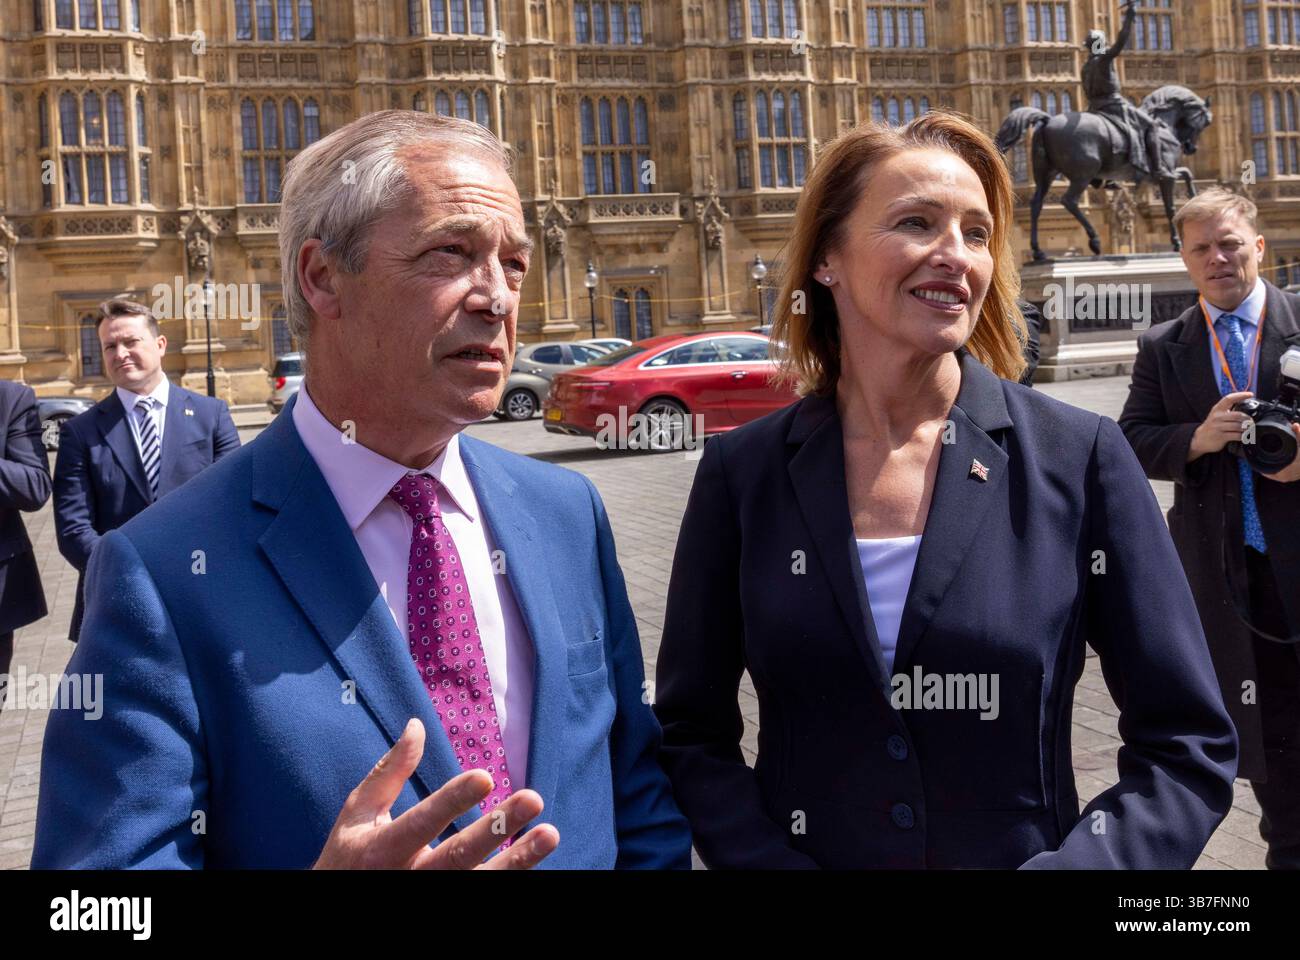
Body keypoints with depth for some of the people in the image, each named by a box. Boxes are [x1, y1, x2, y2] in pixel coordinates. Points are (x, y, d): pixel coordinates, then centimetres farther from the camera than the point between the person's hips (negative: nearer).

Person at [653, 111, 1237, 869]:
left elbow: (1190, 749, -8)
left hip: (1029, 851, 0)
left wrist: (1066, 865, -19)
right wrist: (760, 858, -16)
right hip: (800, 847, 1)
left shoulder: (1082, 457, -11)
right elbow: (693, 732, -2)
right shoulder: (743, 472, -8)